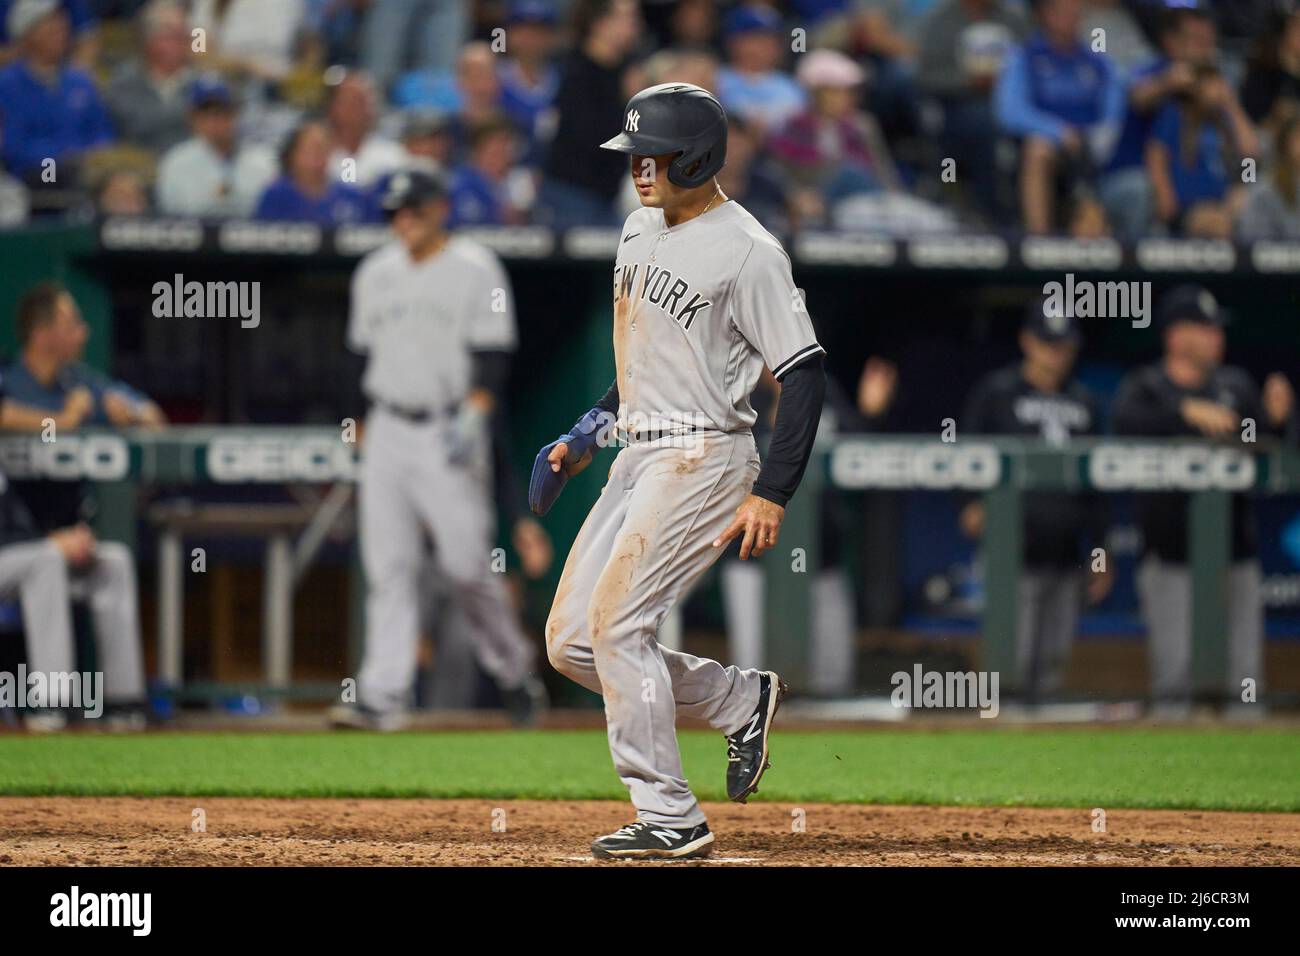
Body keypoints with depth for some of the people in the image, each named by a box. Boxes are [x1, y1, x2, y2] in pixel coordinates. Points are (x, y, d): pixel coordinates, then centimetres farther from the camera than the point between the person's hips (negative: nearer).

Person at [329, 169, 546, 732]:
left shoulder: (475, 270, -3)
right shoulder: (376, 273, 13)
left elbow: (492, 355, -9)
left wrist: (472, 418, -20)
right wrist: (369, 421, 16)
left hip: (448, 431, -5)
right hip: (387, 432, 5)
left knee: (467, 563, -6)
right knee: (387, 568, -2)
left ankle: (515, 674, 13)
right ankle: (382, 698, -5)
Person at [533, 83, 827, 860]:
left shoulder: (747, 251, -13)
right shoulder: (641, 229, 13)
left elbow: (805, 374, -15)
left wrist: (771, 494, -21)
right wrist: (590, 432, 21)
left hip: (701, 460, -9)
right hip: (639, 459, 9)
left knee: (617, 625, -15)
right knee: (571, 641, 5)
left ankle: (672, 820, -9)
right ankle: (742, 699, 20)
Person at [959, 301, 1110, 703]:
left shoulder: (1084, 403, 18)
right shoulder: (995, 393, 3)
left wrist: (1101, 553, 19)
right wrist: (974, 504, -21)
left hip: (1066, 558, 5)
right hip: (1016, 551, -5)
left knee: (1054, 663, 5)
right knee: (1014, 662, -11)